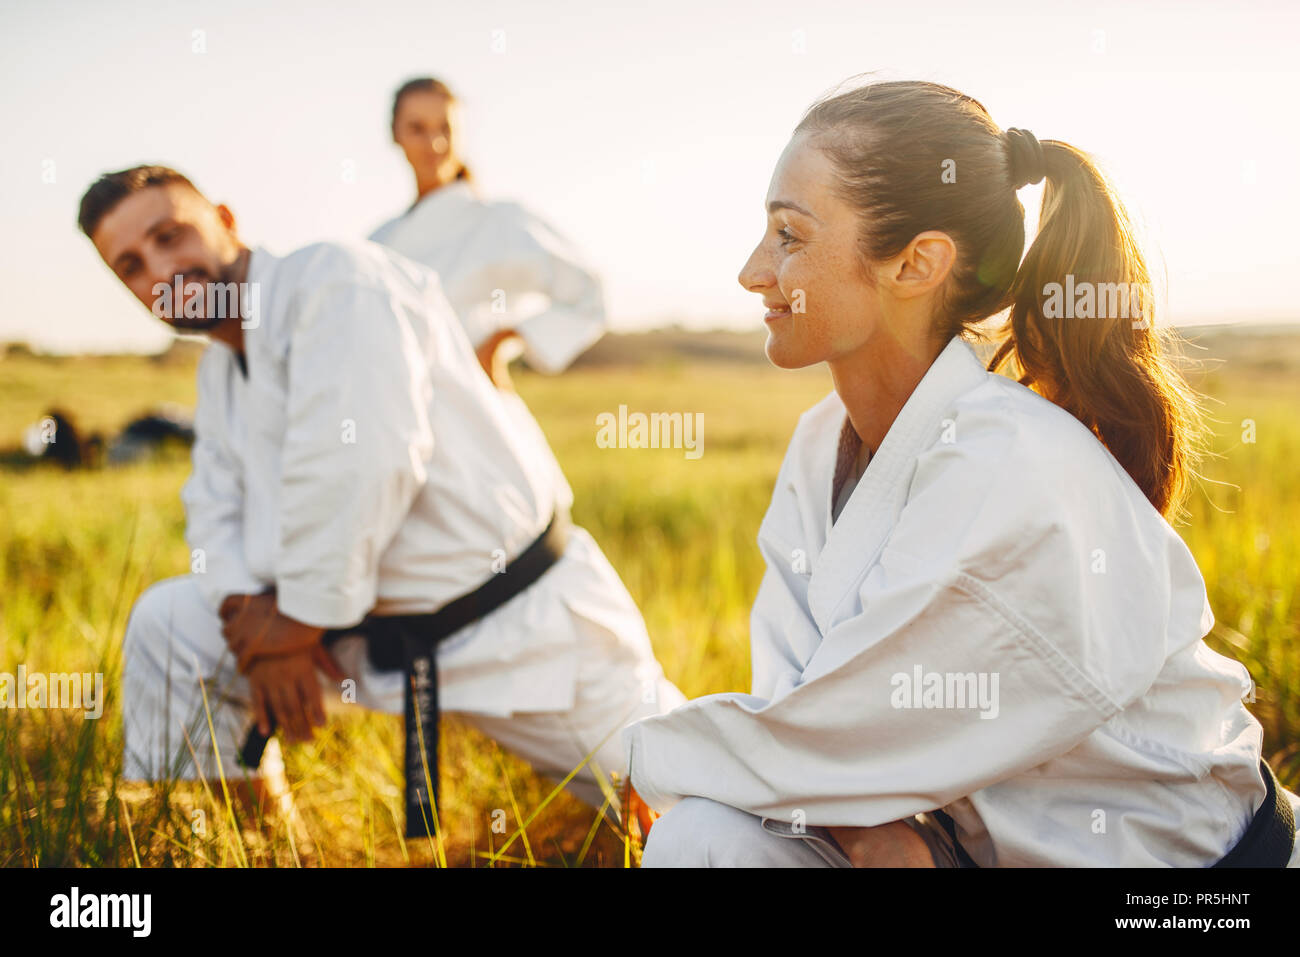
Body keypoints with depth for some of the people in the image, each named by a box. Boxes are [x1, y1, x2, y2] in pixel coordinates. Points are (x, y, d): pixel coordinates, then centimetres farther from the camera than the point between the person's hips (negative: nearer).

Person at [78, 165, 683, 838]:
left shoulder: (335, 279, -18)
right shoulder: (219, 367, 12)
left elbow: (364, 460, -28)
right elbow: (218, 509, 11)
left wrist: (302, 618, -19)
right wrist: (249, 614, -10)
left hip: (517, 629, -7)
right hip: (373, 631, 8)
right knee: (166, 622, 4)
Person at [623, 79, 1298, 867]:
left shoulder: (1011, 471, -25)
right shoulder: (825, 445, 0)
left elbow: (820, 739, -20)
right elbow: (790, 689, -3)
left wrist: (646, 753, -5)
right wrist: (872, 831, -21)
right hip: (981, 847, 6)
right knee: (706, 837, -16)